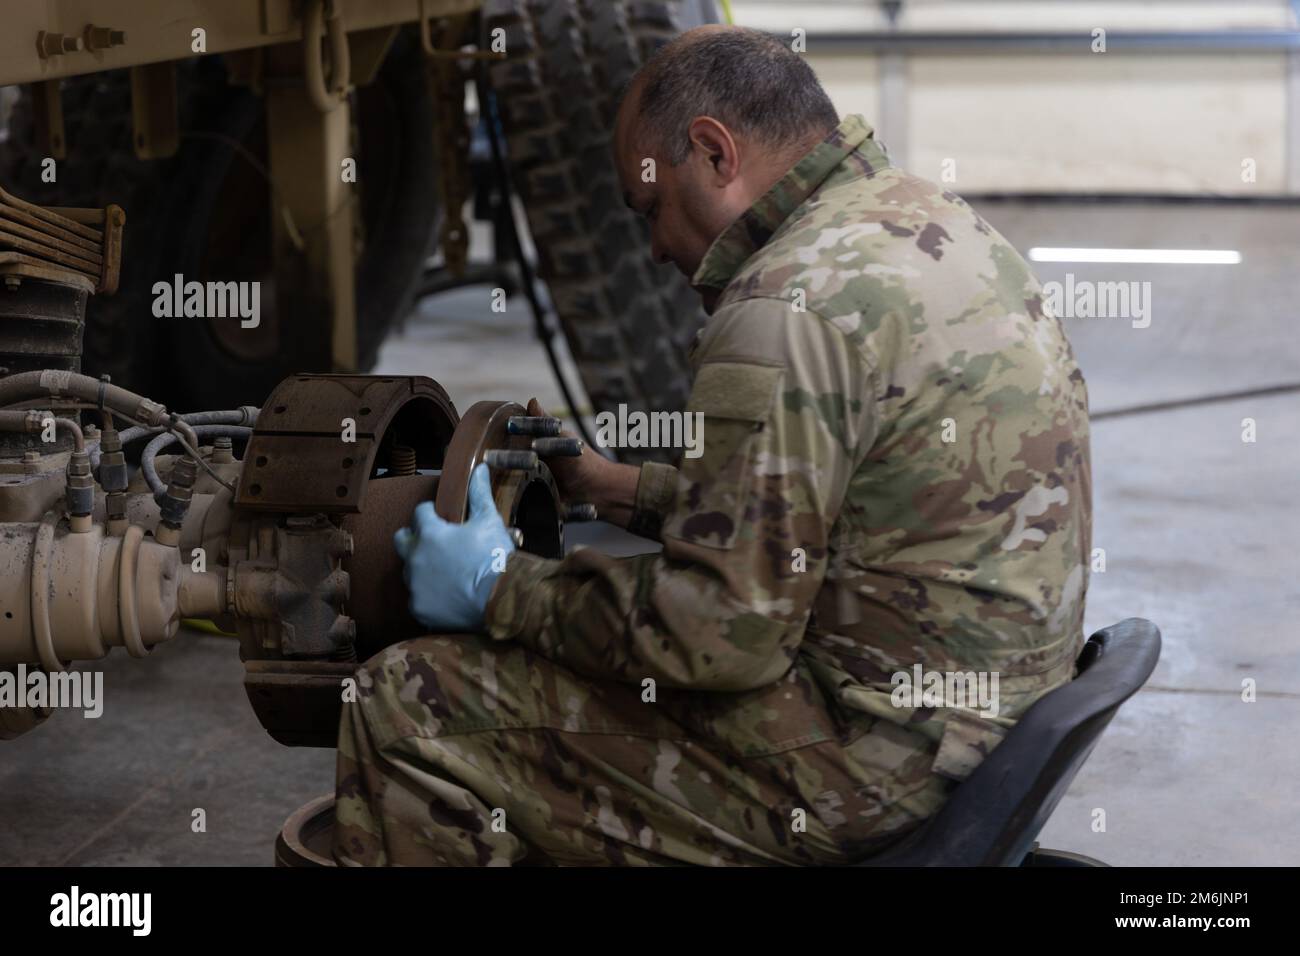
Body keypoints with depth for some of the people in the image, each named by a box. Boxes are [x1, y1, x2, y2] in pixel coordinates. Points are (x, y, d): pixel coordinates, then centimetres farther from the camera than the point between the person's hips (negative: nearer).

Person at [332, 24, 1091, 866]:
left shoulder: (792, 309, -21)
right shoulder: (923, 218, 10)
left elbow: (721, 637, -21)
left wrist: (499, 590, -8)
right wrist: (624, 490, 22)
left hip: (863, 767, -10)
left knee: (404, 708, -6)